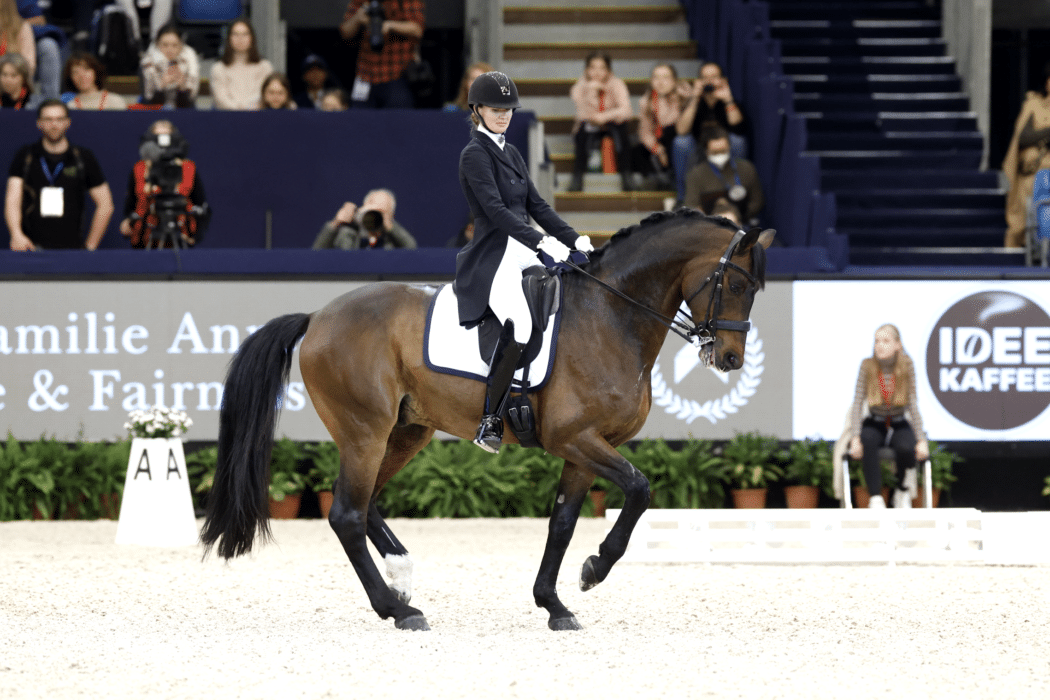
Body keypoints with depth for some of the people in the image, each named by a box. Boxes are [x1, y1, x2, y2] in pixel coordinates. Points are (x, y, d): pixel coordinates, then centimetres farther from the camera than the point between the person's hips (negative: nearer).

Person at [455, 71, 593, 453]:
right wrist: (541, 242, -27)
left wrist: (572, 238, 4)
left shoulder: (512, 154, 20)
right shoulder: (475, 155, -6)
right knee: (519, 323, -31)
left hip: (525, 252, 9)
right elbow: (494, 208, -18)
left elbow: (535, 205, 18)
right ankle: (490, 421, -25)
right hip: (493, 258, -9)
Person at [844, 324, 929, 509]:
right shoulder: (867, 365, -12)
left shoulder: (907, 365, -12)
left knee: (906, 448, -33)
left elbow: (912, 404, -10)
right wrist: (855, 438, -22)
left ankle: (902, 493, -3)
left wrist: (921, 439, -15)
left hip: (899, 424, 0)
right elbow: (857, 403, -12)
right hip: (875, 424, 0)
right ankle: (876, 498, -33)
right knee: (867, 442, -35)